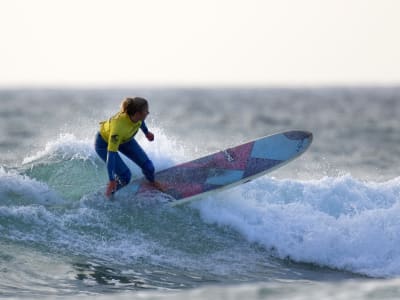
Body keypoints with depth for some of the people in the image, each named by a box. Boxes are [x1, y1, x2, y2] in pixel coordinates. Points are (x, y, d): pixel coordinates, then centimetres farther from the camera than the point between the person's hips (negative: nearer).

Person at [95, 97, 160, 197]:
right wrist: (112, 180, -41)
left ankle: (153, 183, 37)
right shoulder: (119, 126, -45)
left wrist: (146, 132, 19)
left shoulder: (134, 115, -28)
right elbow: (111, 154, -42)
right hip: (104, 143, -6)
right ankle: (111, 192, 17)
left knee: (147, 166, 4)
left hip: (125, 139, 6)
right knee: (125, 176, -13)